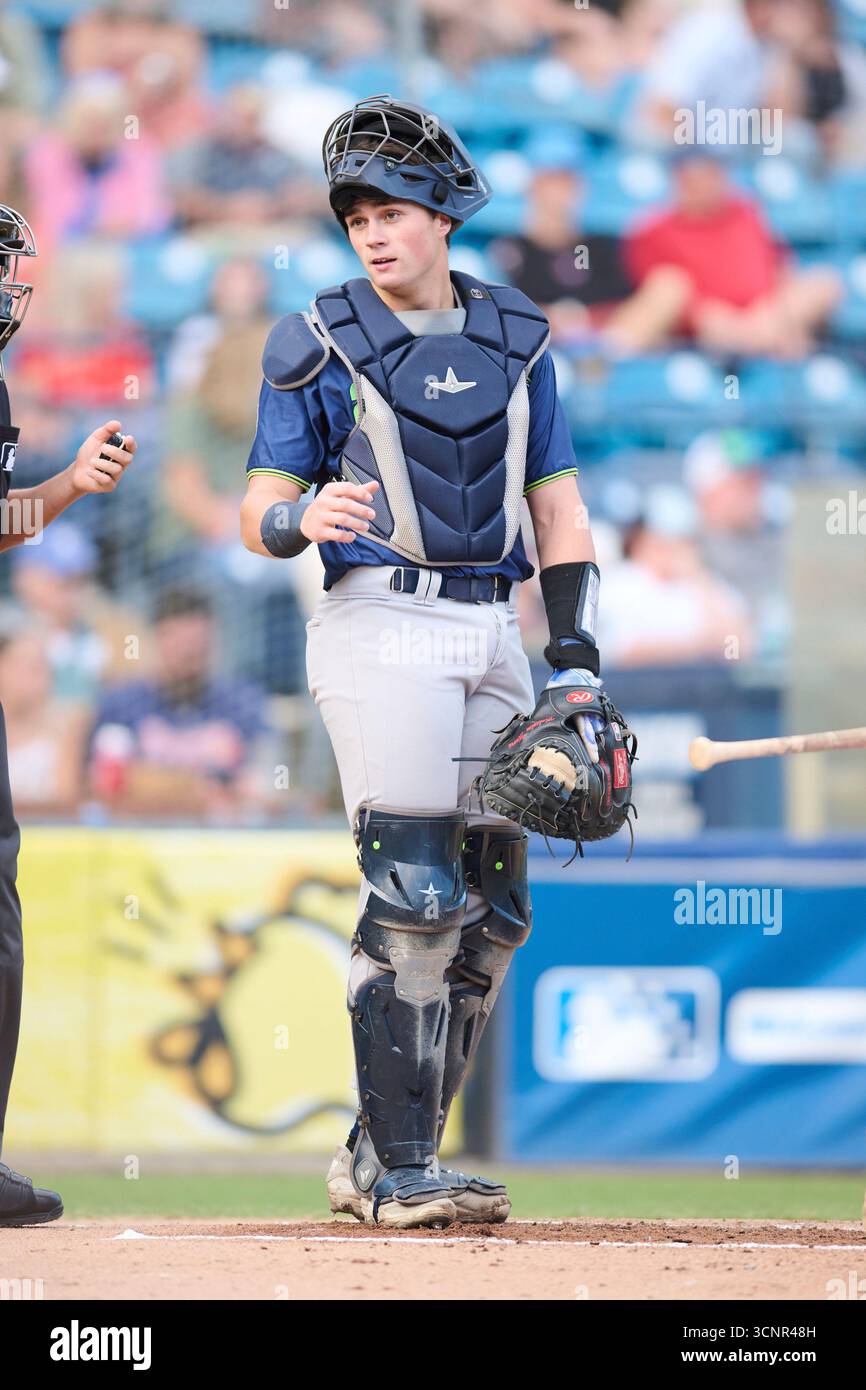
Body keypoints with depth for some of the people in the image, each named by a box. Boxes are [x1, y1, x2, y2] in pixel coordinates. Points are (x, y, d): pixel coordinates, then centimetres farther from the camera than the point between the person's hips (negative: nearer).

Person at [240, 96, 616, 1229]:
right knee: (413, 896, -14)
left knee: (492, 911, 5)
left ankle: (375, 1160, 14)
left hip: (492, 632, 5)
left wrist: (577, 664, 3)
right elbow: (257, 516, 1)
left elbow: (560, 513, 13)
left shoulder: (516, 341, 14)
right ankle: (399, 1170, -11)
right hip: (380, 626, -5)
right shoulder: (318, 346, 2)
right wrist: (305, 518, -23)